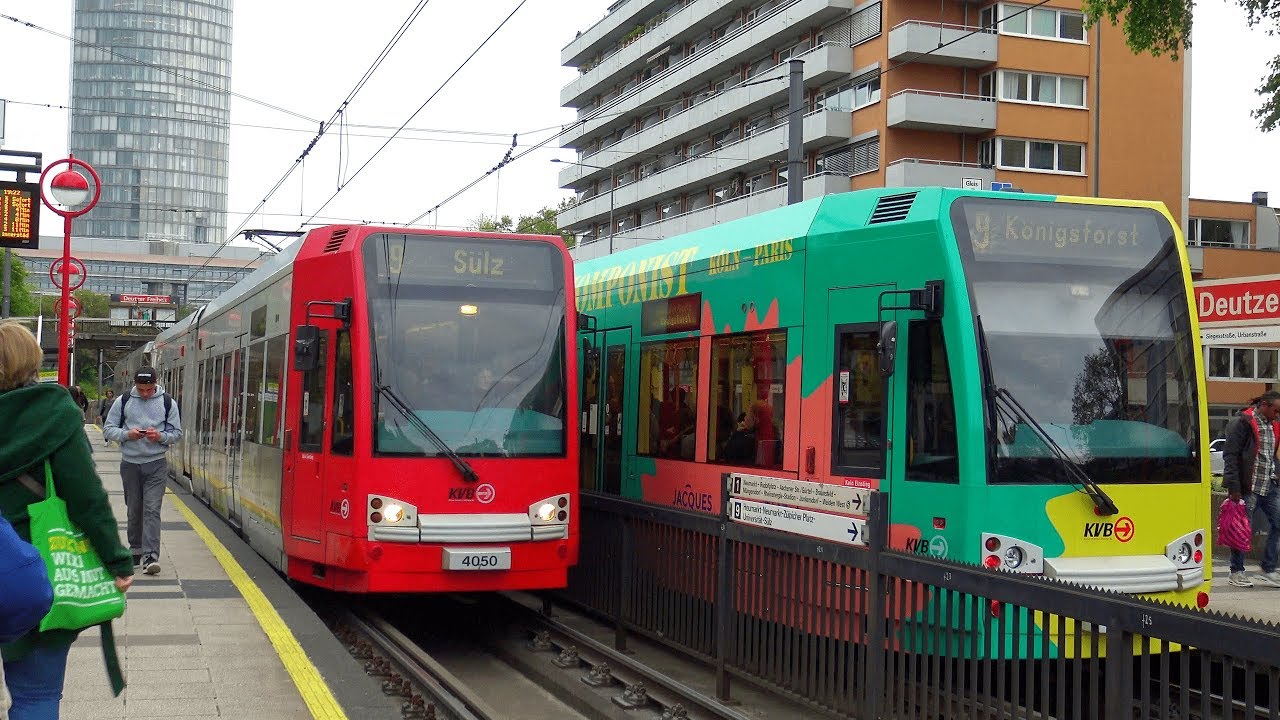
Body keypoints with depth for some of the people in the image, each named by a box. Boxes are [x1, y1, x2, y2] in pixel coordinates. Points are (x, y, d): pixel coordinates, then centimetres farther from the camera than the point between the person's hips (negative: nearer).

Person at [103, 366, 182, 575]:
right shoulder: (123, 401, 2)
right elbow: (108, 429, 4)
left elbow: (177, 432, 7)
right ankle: (136, 549, 27)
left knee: (152, 509, -11)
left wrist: (160, 436, -14)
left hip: (156, 464, -2)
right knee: (134, 509, 12)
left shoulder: (167, 403, 1)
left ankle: (151, 556, -15)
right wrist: (127, 434, -15)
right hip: (130, 463, 2)